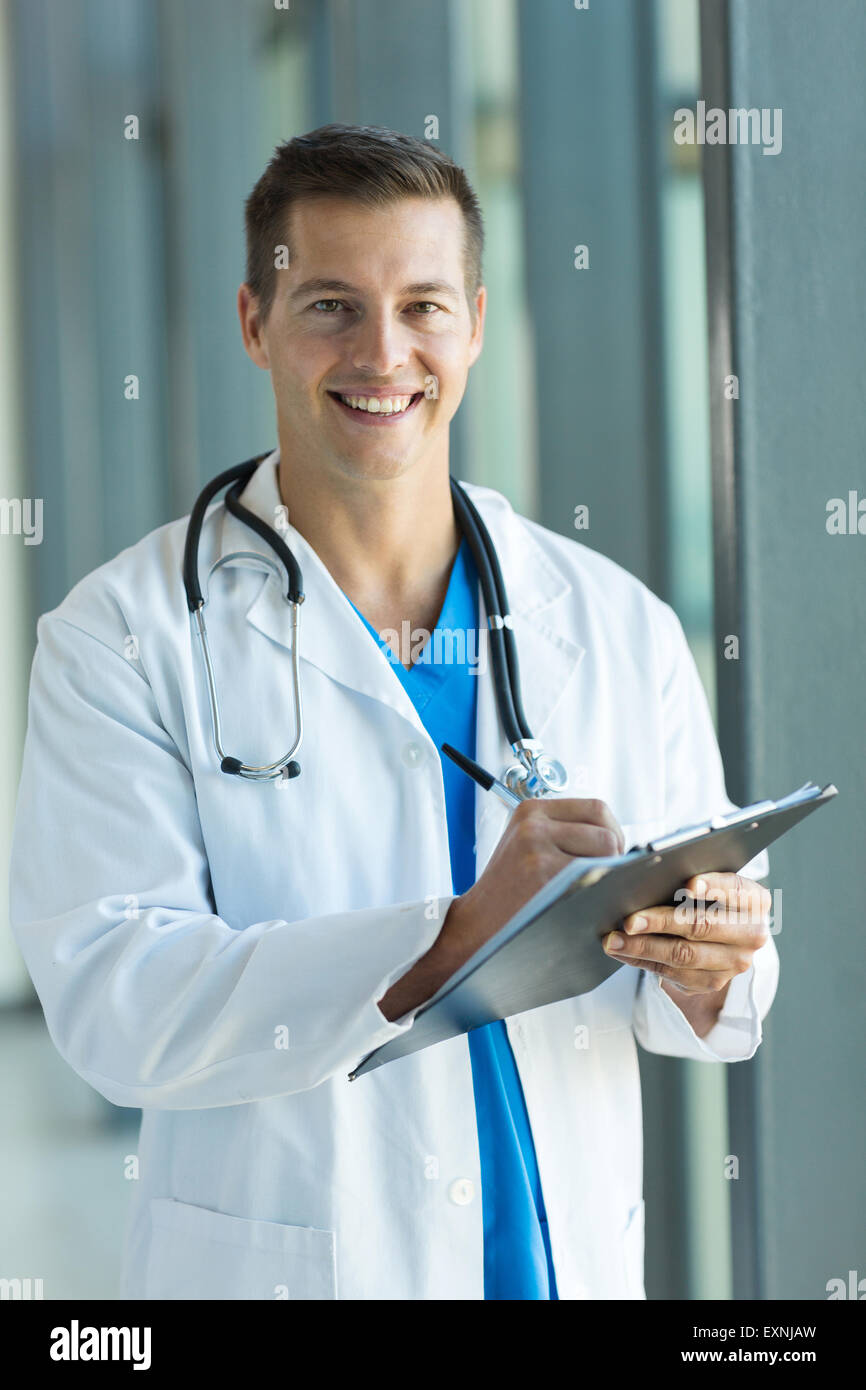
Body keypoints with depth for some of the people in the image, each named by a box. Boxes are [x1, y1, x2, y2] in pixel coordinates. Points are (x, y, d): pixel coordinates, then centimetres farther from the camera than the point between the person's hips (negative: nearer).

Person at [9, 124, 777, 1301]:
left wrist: (704, 974, -20)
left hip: (571, 1260, 3)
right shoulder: (123, 637, -9)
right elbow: (112, 1004, -20)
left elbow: (724, 971, 4)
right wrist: (455, 938, -30)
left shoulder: (620, 629, 2)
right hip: (274, 1265, -3)